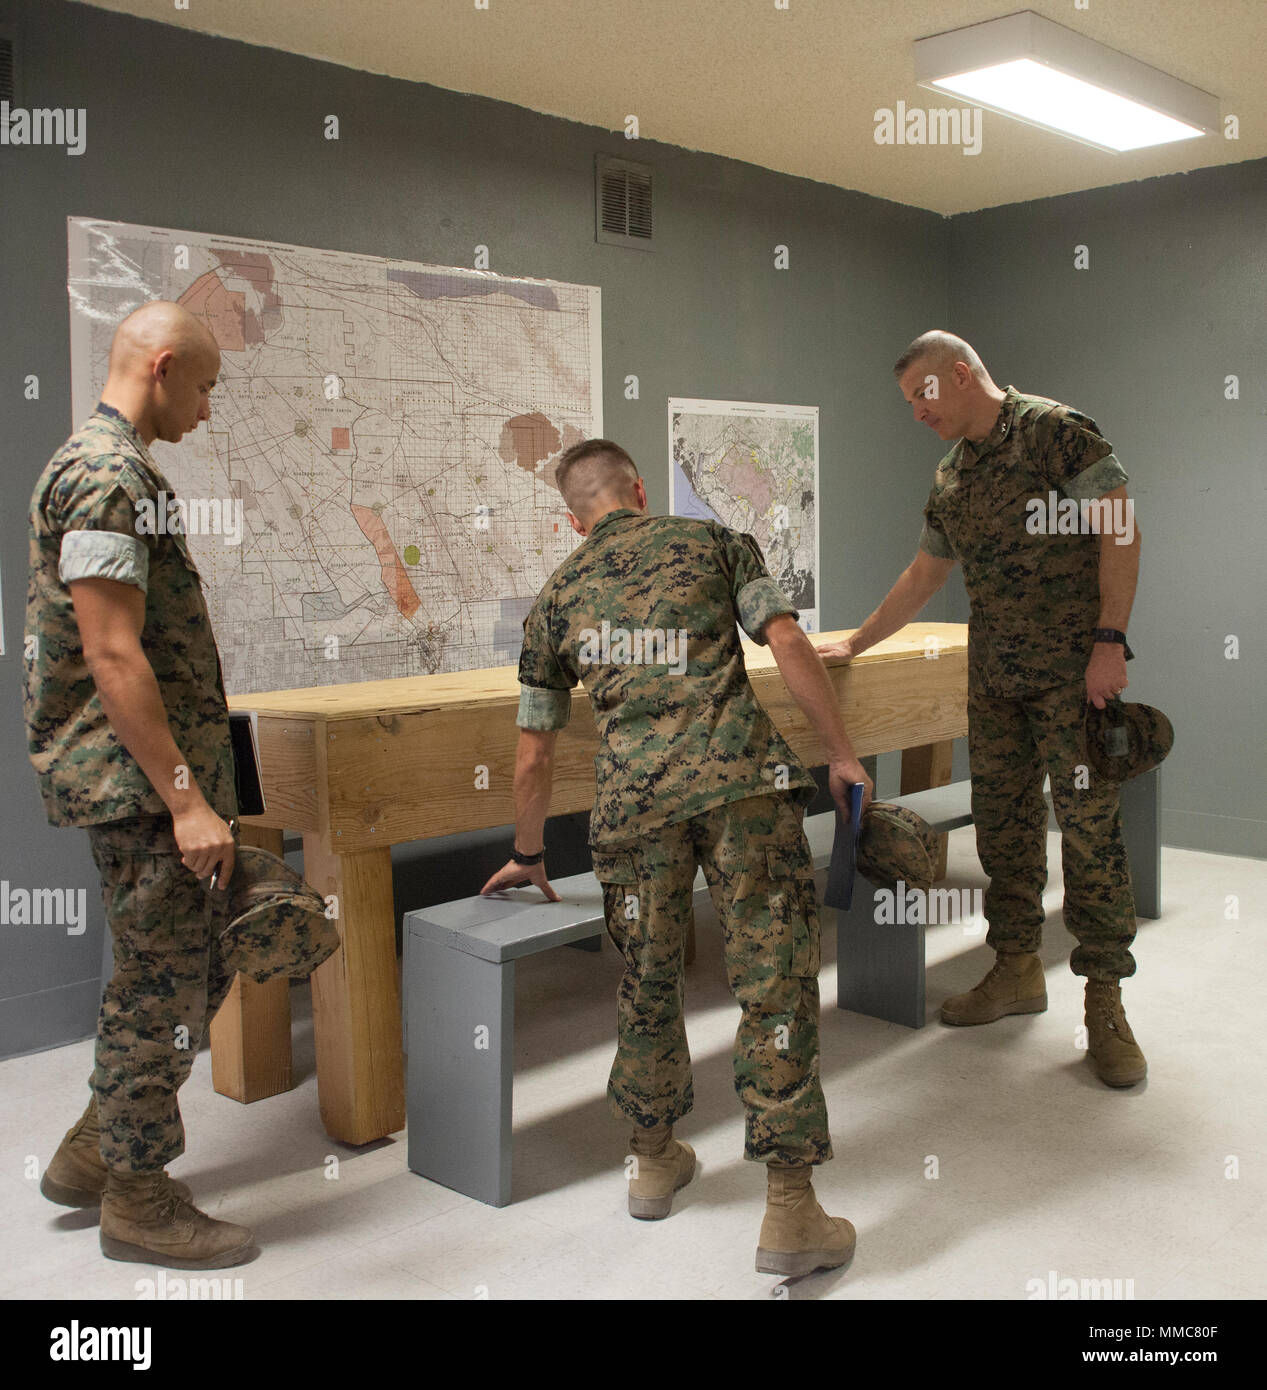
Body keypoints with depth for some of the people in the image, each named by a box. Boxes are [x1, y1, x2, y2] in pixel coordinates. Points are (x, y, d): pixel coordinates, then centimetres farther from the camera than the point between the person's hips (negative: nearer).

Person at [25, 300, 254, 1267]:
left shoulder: (114, 468, 17)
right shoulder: (108, 476, -16)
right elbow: (113, 655, -23)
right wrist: (186, 798, -23)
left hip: (159, 774, 10)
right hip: (137, 783, -10)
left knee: (198, 969, 18)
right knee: (161, 986, 1)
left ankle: (96, 1147, 31)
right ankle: (140, 1200, 17)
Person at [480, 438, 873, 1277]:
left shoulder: (557, 598, 21)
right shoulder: (714, 544, 17)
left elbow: (534, 758, 23)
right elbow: (788, 646, 3)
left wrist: (529, 857, 37)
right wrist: (842, 755, 10)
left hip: (634, 798, 2)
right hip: (741, 777, -2)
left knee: (647, 981, 19)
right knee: (776, 984, 1)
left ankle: (656, 1162, 37)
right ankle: (791, 1214, 3)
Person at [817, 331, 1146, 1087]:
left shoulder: (1057, 430, -8)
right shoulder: (951, 478, 14)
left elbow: (1120, 528, -13)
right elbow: (923, 577, 23)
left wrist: (1109, 641, -19)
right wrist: (856, 643, 24)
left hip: (1072, 670, -7)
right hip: (994, 676, 7)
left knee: (1089, 829, -5)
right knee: (1003, 825, 10)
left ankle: (1105, 1001, 4)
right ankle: (1018, 970, 24)